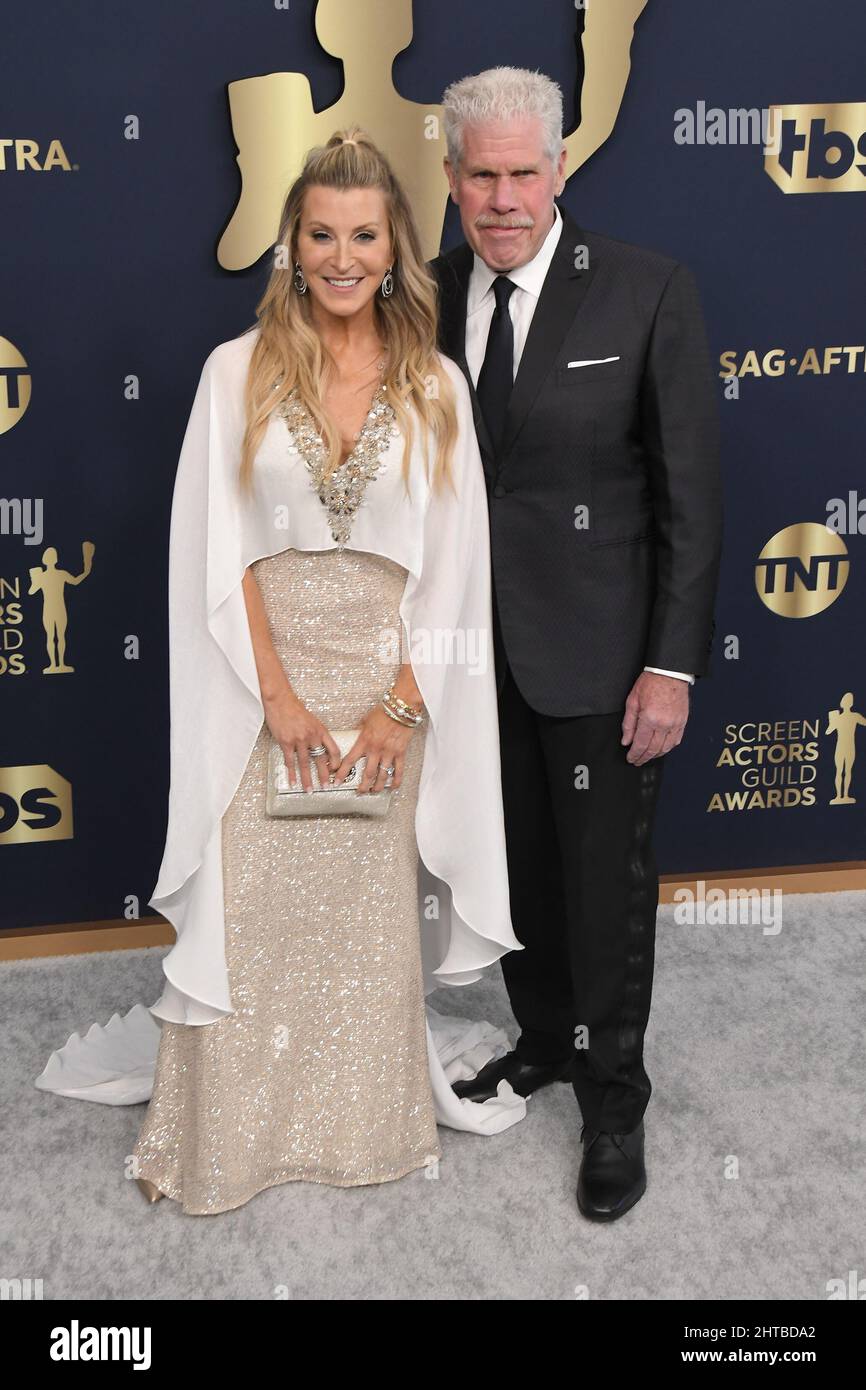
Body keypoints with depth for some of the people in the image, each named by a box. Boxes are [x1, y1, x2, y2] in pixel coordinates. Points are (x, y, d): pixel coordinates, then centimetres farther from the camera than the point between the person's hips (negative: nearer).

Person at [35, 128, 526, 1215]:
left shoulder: (436, 385, 4)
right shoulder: (238, 371, 0)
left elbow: (453, 560, 1)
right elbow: (217, 551, -4)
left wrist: (404, 705, -7)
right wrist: (278, 690, -11)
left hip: (389, 679, 2)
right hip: (266, 675, -1)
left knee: (373, 914, 9)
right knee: (247, 912, 1)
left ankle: (366, 1122, 26)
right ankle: (226, 1136, 18)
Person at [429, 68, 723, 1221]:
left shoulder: (648, 293, -11)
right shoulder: (427, 297, 2)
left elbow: (691, 493, -10)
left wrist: (673, 663, -13)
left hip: (595, 649, -4)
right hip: (475, 644, 4)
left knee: (608, 881, 7)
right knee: (516, 864, 19)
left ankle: (614, 1102, 26)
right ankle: (546, 1040, 41)